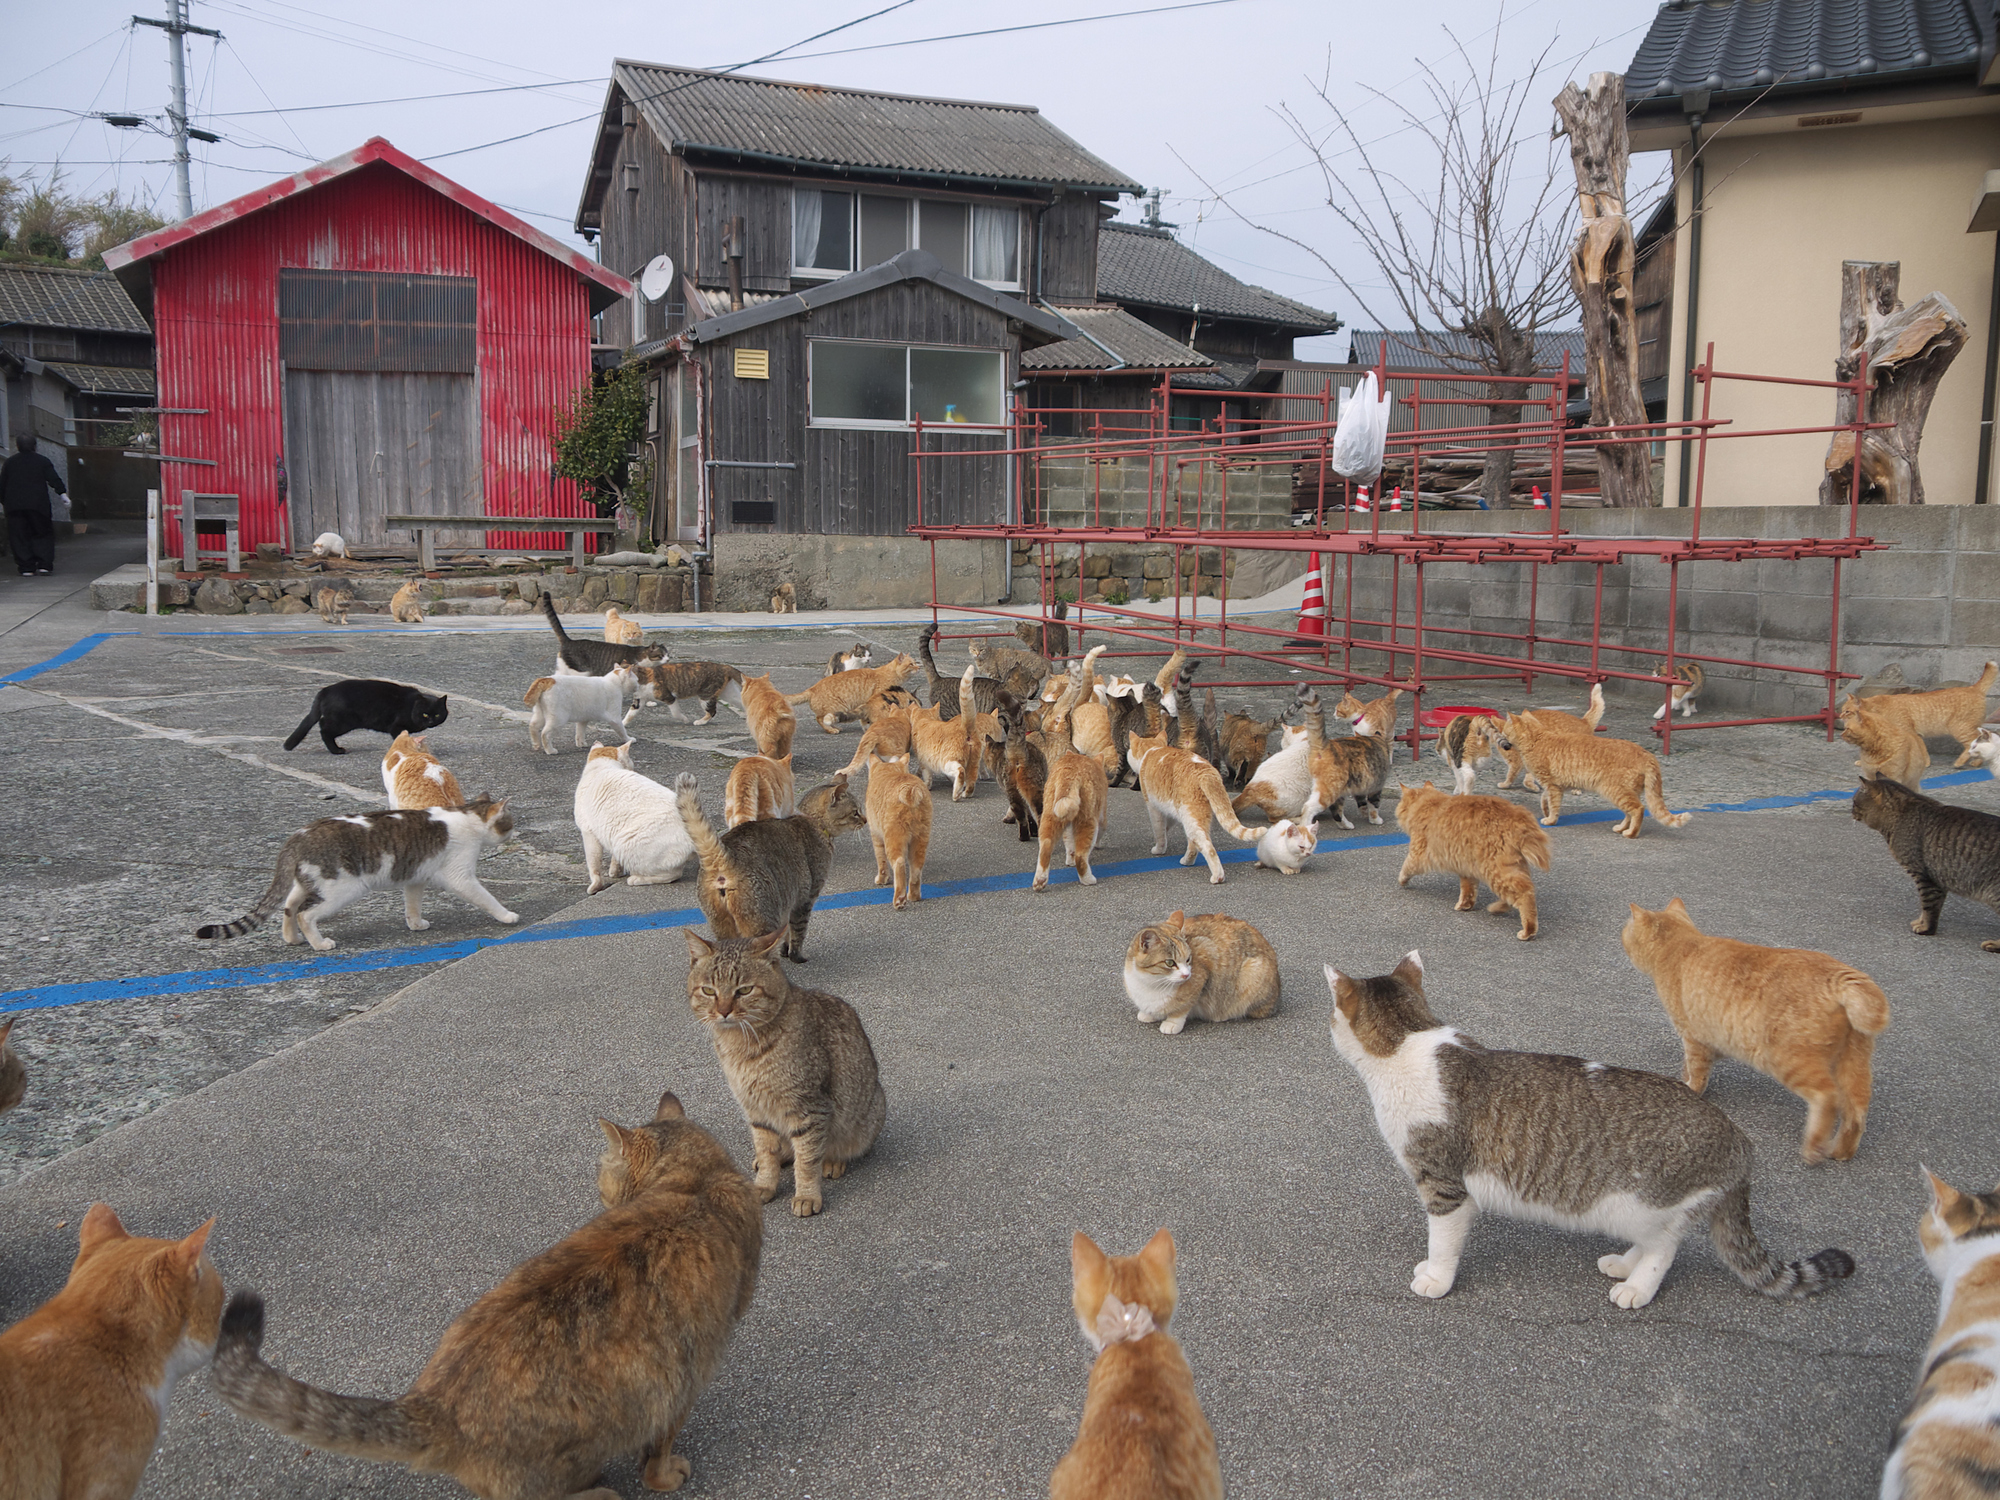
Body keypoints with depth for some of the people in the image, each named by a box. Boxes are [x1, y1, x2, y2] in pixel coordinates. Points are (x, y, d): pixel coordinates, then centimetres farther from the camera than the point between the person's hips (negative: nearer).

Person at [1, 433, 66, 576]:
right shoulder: (42, 461, 3)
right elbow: (54, 479, -10)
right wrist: (63, 493, -15)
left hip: (14, 506, 2)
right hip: (38, 504, -2)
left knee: (20, 537, 4)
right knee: (43, 534, 5)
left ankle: (26, 567, 0)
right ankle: (44, 564, -7)